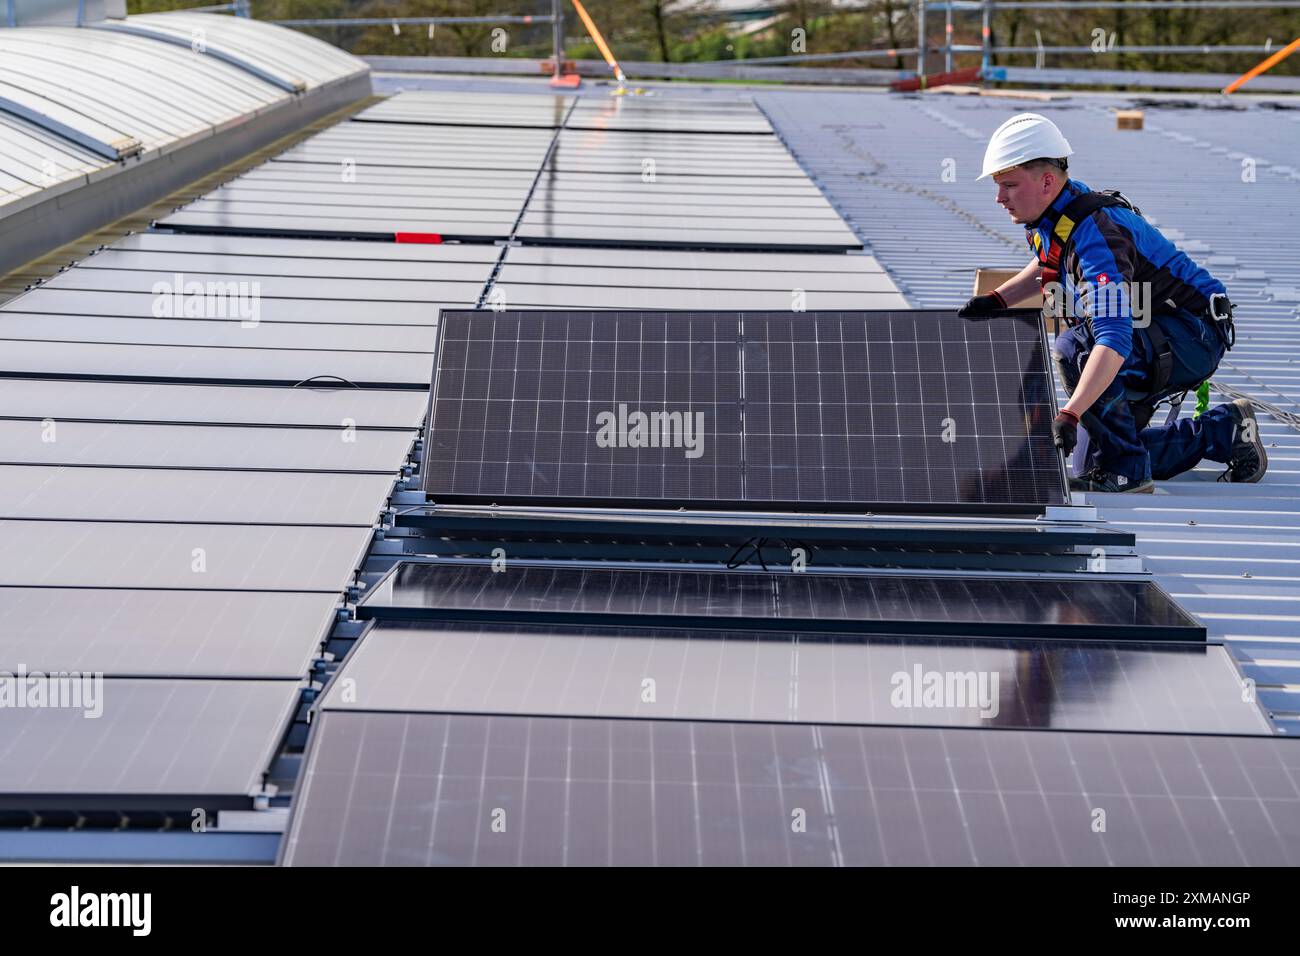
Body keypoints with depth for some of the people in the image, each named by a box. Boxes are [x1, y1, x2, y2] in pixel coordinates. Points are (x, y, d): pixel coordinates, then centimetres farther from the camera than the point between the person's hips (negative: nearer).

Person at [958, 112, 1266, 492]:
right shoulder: (1047, 218, -2)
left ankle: (1125, 471, -19)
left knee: (1073, 350, -33)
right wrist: (996, 300, 10)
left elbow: (1114, 339, -43)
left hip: (1193, 337, -10)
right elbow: (1047, 265, 25)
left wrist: (1069, 415, -51)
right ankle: (1223, 430, 24)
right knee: (1101, 459, 9)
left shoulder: (1094, 231, -32)